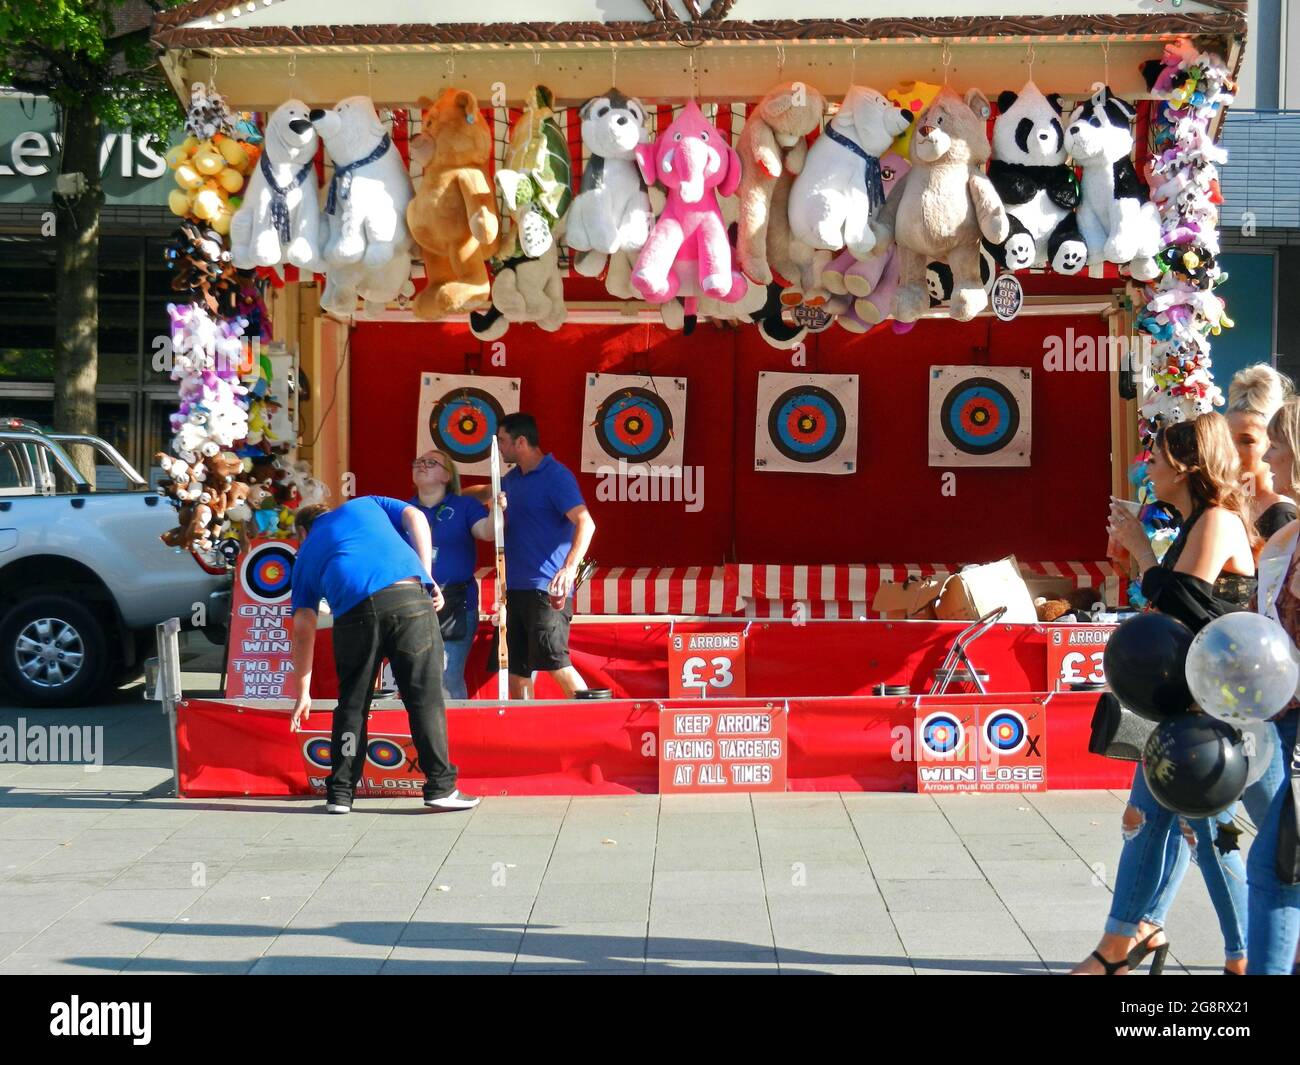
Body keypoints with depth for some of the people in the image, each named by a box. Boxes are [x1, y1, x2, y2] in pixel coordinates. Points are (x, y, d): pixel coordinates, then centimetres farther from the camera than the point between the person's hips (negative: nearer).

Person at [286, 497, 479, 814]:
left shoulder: (306, 554, 31)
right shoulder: (366, 505, 35)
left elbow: (303, 628, 22)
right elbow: (415, 517, 14)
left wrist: (303, 693, 24)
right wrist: (427, 577, 10)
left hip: (353, 611, 1)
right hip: (408, 594, -1)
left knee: (352, 702, 16)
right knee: (425, 696, 6)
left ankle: (340, 793, 17)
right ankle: (441, 787, 5)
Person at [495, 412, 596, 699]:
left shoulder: (556, 477, -9)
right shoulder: (511, 479, 15)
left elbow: (585, 523, -20)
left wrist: (570, 567, -33)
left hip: (547, 589, -8)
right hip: (515, 587, 9)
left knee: (554, 661, -15)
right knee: (516, 668, 8)